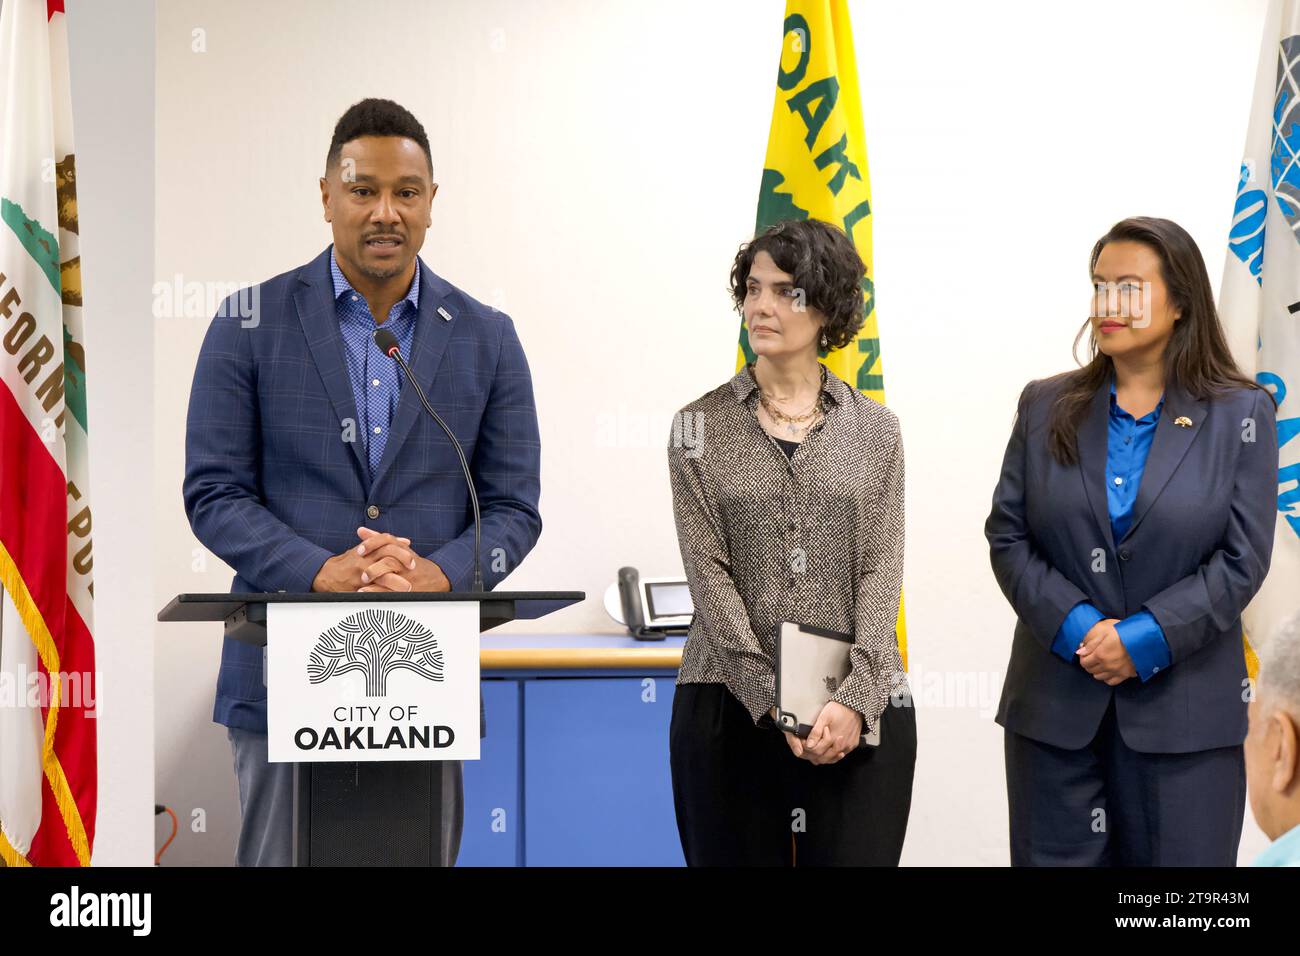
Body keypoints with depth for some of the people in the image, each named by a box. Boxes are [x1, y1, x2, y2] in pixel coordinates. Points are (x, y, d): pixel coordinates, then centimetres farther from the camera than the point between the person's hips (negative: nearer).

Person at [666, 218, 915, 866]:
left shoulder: (875, 430, 8)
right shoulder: (702, 426, 5)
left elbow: (880, 570, 1)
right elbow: (709, 573, -3)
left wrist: (856, 698, -12)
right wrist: (773, 700, -13)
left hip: (859, 713, 1)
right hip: (733, 707, 0)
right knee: (739, 855, 3)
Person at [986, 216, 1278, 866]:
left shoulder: (1240, 414, 1)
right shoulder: (1046, 408, 7)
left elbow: (1242, 558, -4)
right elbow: (1007, 535, 3)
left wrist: (1145, 639, -14)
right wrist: (1076, 628, -12)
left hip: (1182, 710, -2)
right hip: (1055, 704, 2)